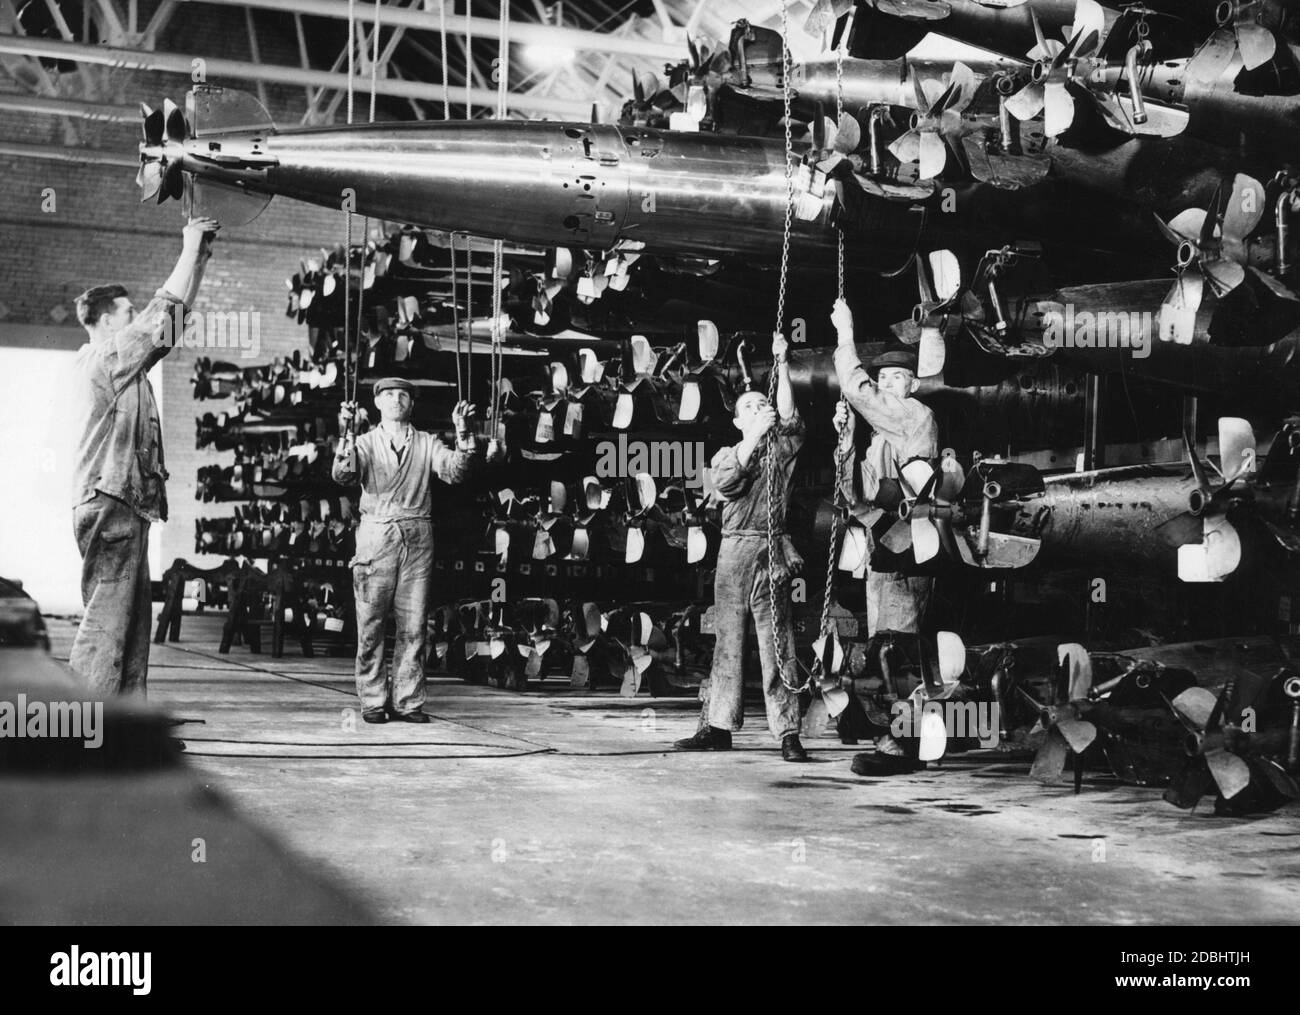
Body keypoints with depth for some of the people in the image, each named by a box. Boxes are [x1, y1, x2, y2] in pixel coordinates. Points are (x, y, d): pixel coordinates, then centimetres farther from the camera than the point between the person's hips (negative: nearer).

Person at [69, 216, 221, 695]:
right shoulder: (104, 358, -8)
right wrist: (190, 249, -3)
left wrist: (199, 258, 18)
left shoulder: (120, 363, 18)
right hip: (109, 505, -10)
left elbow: (169, 318, 21)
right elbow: (165, 316, -11)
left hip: (124, 506, 10)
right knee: (106, 622, -11)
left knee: (132, 620, 10)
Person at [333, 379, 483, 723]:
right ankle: (373, 701, 6)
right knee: (371, 626, -1)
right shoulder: (365, 443, 10)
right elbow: (344, 476, -8)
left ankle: (407, 701, 7)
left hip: (418, 539, 1)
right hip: (377, 537, -1)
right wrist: (346, 436, -24)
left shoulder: (427, 444, 14)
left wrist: (463, 433, -17)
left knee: (413, 626, 0)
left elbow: (455, 471, -3)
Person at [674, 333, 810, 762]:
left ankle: (788, 732, -7)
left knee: (777, 640, -6)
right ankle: (718, 726, 9)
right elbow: (725, 483, -6)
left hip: (772, 551, -2)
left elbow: (790, 419, -8)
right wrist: (754, 436, -13)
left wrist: (781, 365, -12)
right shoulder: (726, 454, 15)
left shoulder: (783, 449, 11)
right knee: (727, 641, 4)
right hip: (733, 549, 2)